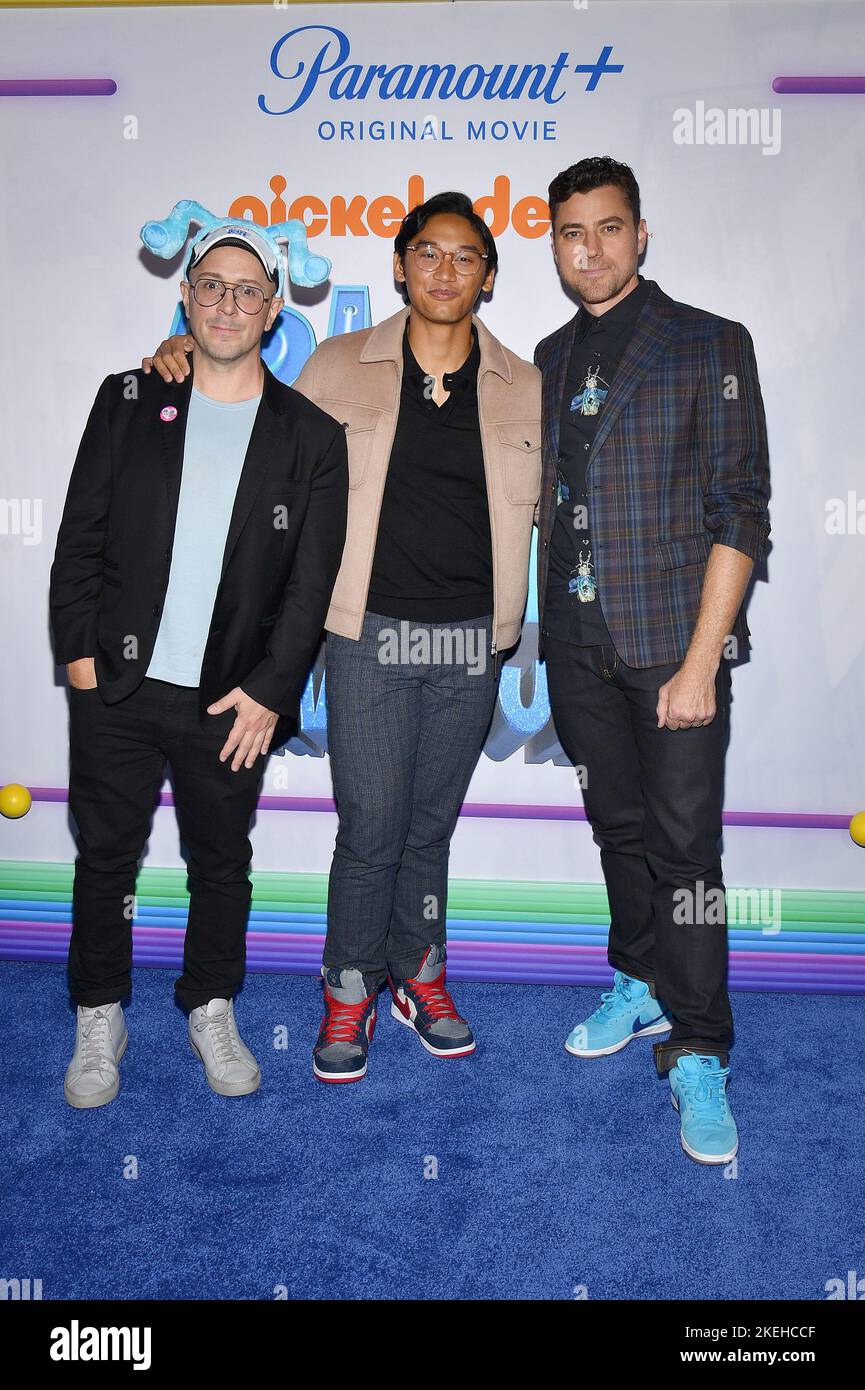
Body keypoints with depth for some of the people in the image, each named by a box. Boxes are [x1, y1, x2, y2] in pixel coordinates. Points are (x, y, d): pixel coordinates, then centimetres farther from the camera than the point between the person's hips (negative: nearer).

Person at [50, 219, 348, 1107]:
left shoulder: (310, 437, 2)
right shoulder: (128, 402, 5)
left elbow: (311, 581, -1)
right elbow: (80, 538, 4)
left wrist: (268, 689, -7)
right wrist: (79, 651, -3)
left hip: (231, 700, 0)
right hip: (116, 686, 1)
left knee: (222, 865, 12)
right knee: (105, 859, 10)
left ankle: (211, 1012, 33)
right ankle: (99, 1021, 30)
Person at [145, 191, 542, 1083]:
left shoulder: (525, 390, 8)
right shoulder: (338, 368, 3)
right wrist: (187, 363, 4)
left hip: (471, 642, 2)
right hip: (372, 636, -2)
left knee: (431, 825, 13)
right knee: (371, 831, -1)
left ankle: (418, 974, 33)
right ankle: (349, 991, 21)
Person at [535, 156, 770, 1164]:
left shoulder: (711, 346, -2)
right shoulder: (548, 360, 14)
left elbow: (740, 512, -8)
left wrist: (700, 660, -15)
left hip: (673, 643, -4)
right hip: (576, 644, 5)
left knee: (684, 846, -3)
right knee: (618, 825, 15)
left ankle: (696, 1055, 10)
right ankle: (641, 985, 34)